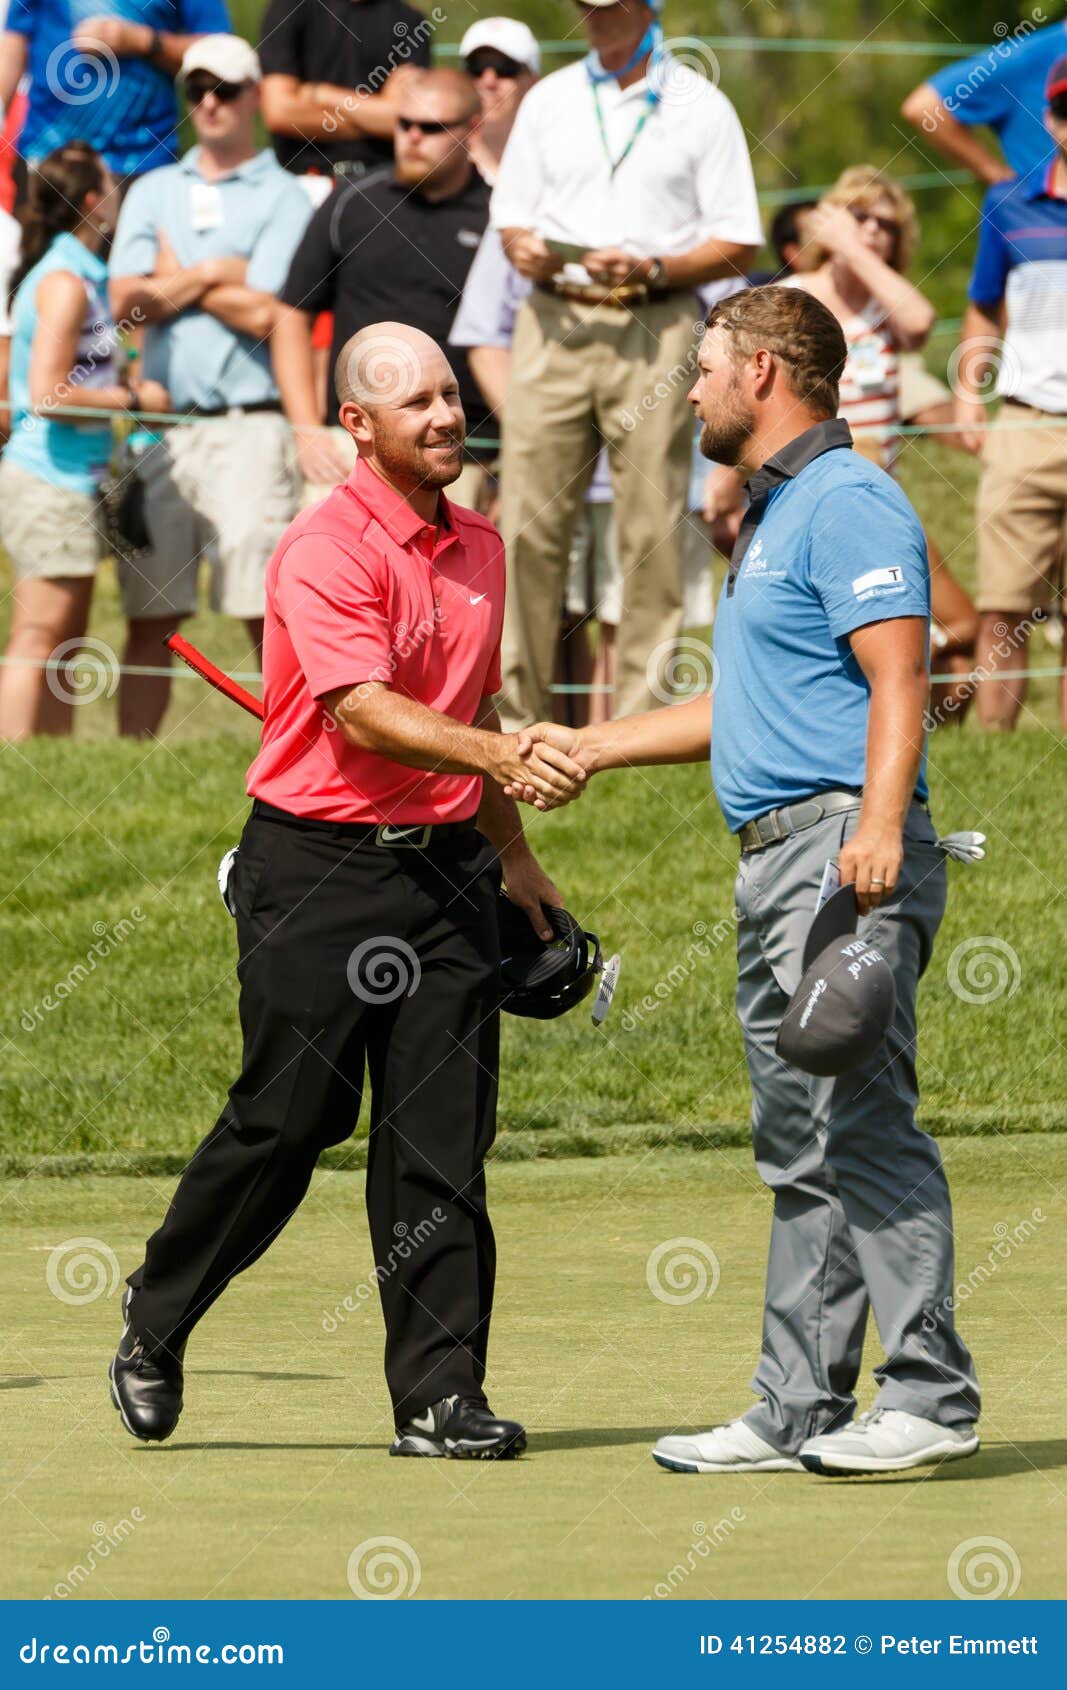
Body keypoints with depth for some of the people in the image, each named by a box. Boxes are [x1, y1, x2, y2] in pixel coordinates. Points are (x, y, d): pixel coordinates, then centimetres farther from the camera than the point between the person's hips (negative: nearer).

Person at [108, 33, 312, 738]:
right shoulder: (153, 192, 17)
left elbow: (264, 314, -8)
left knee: (268, 613, -8)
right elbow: (127, 300, 4)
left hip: (249, 426, -4)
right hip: (162, 425, 4)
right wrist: (216, 275, -3)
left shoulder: (283, 198, 4)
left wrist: (179, 279, 4)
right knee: (149, 618, 3)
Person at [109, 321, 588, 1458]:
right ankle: (154, 1329, 18)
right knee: (284, 1121, -2)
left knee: (440, 1141, -1)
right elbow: (364, 715, -25)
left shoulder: (479, 547, 13)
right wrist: (498, 753, -37)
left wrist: (510, 848, 24)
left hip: (446, 864, 6)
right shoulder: (325, 552, -13)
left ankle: (438, 1395, 0)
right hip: (317, 864, -6)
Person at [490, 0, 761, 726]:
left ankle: (643, 712, -2)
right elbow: (513, 212, 19)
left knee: (652, 526, -5)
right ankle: (514, 713, 2)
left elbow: (737, 248, 3)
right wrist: (524, 248, -4)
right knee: (528, 523, -2)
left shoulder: (702, 107, 5)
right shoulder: (549, 101, 16)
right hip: (554, 323, 3)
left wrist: (651, 268, -13)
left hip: (654, 332, -3)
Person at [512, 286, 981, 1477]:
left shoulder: (848, 505, -9)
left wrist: (880, 825, -32)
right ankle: (799, 1410, 13)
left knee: (863, 1129, -13)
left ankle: (931, 1397, -13)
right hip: (775, 860, 11)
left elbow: (898, 678, -20)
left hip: (842, 849, -11)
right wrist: (587, 747, 33)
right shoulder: (774, 517, 24)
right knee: (799, 1151, 10)